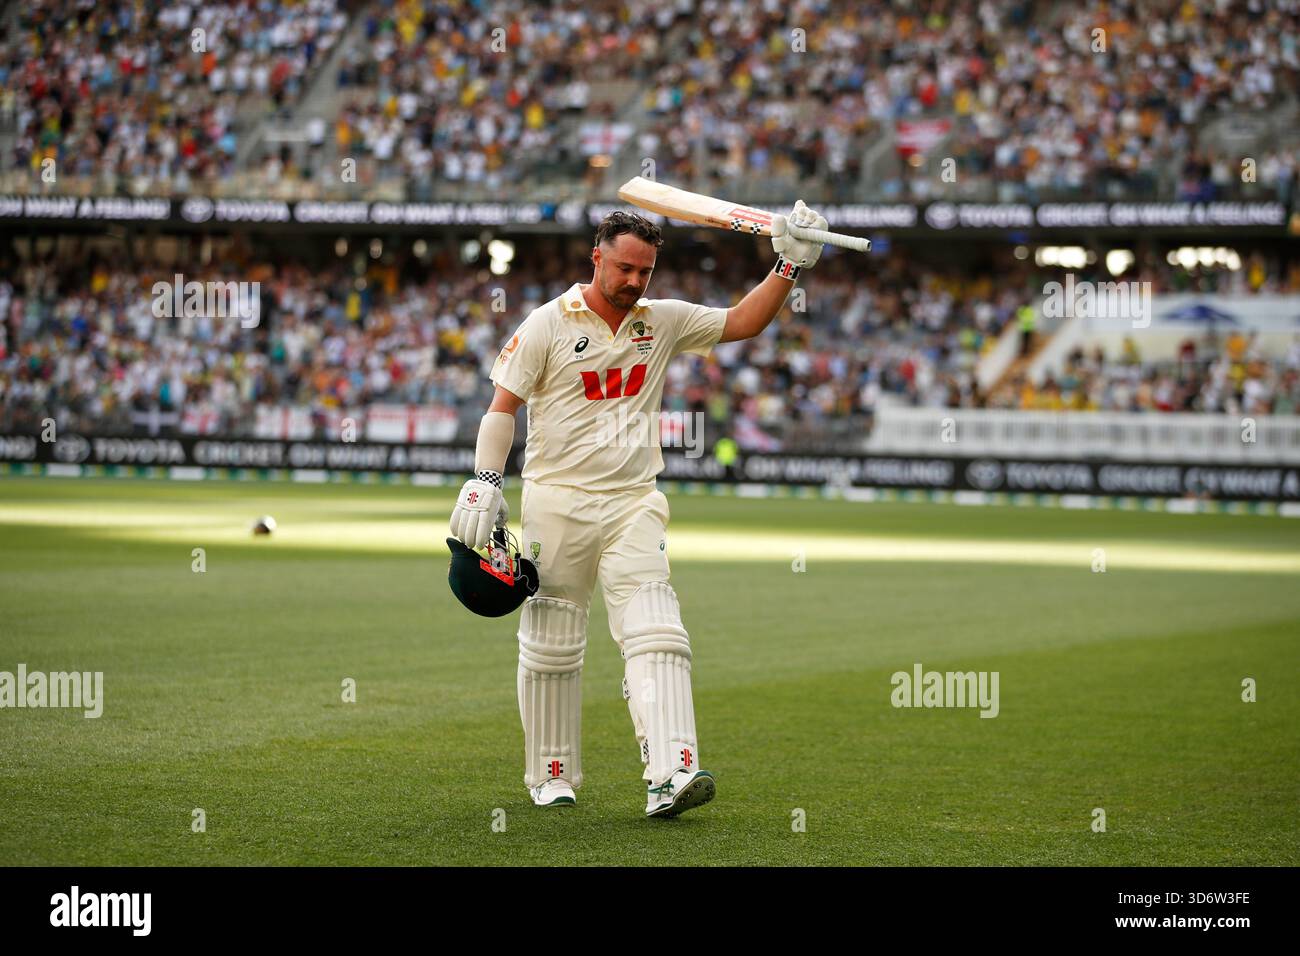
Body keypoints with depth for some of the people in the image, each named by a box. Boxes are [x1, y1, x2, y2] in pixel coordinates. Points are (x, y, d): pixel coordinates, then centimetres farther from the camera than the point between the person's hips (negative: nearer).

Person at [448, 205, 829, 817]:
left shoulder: (663, 321, 9)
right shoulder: (548, 324, -2)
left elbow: (741, 323, 13)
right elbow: (503, 405, -3)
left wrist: (789, 266, 1)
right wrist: (485, 482, -12)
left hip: (634, 504, 2)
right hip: (556, 503, -2)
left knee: (655, 636, -13)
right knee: (550, 646, 4)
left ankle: (670, 775, -24)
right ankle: (551, 778, 18)